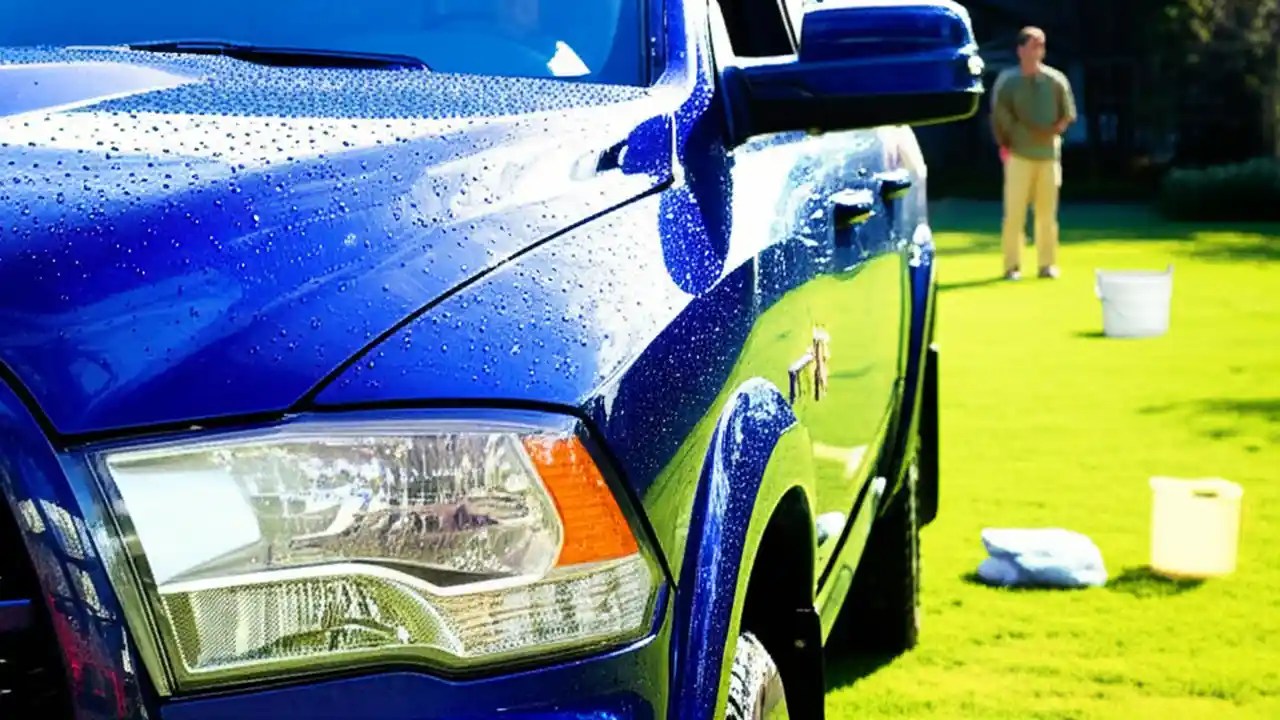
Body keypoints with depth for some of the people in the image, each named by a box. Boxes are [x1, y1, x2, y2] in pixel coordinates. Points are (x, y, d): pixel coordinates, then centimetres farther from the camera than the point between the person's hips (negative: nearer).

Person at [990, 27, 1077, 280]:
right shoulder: (1007, 80, -3)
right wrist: (1005, 144, 0)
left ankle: (1047, 264, 13)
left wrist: (1053, 131, -6)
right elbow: (999, 116, 2)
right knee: (1014, 211, -5)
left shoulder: (1056, 80, 2)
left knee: (1047, 212, 5)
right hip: (1019, 154, -2)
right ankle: (1012, 266, 2)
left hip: (1049, 154, 2)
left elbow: (1068, 115, 8)